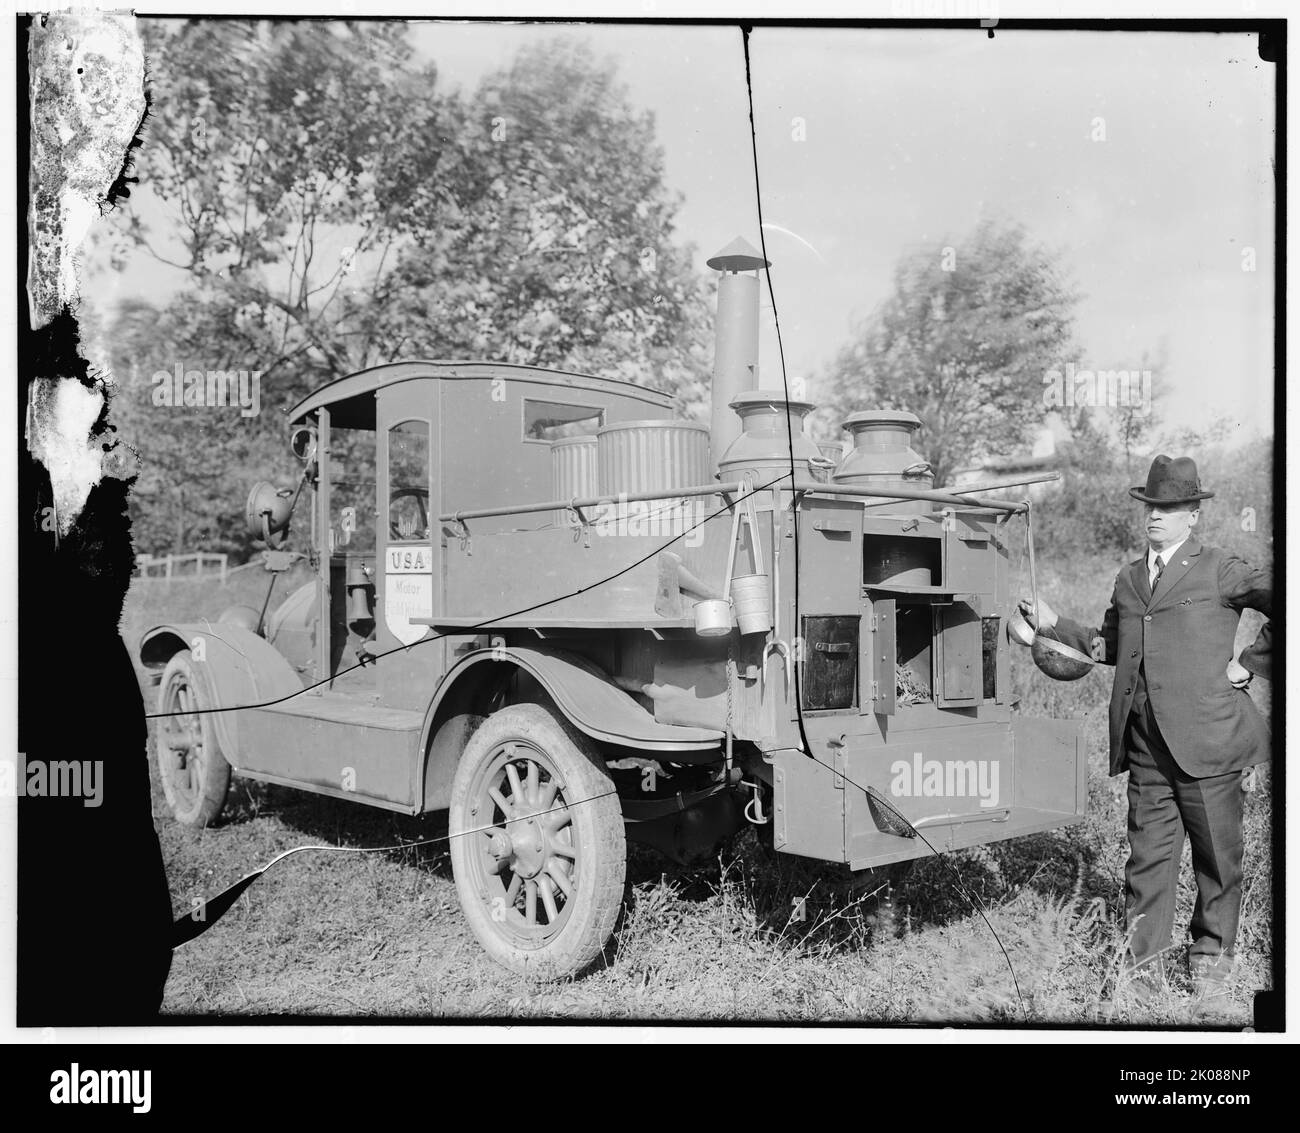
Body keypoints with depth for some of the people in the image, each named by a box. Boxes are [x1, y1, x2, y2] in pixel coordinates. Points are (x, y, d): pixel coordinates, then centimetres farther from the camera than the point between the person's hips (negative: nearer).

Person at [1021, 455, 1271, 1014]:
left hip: (1205, 742, -4)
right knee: (1147, 858, 7)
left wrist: (1252, 663, -5)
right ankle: (1143, 970, 17)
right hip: (1147, 748, 4)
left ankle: (1210, 969, 25)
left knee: (1216, 862, 8)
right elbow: (1109, 646, 25)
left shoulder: (1219, 571, -1)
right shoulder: (1128, 580, 15)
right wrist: (1054, 624, 14)